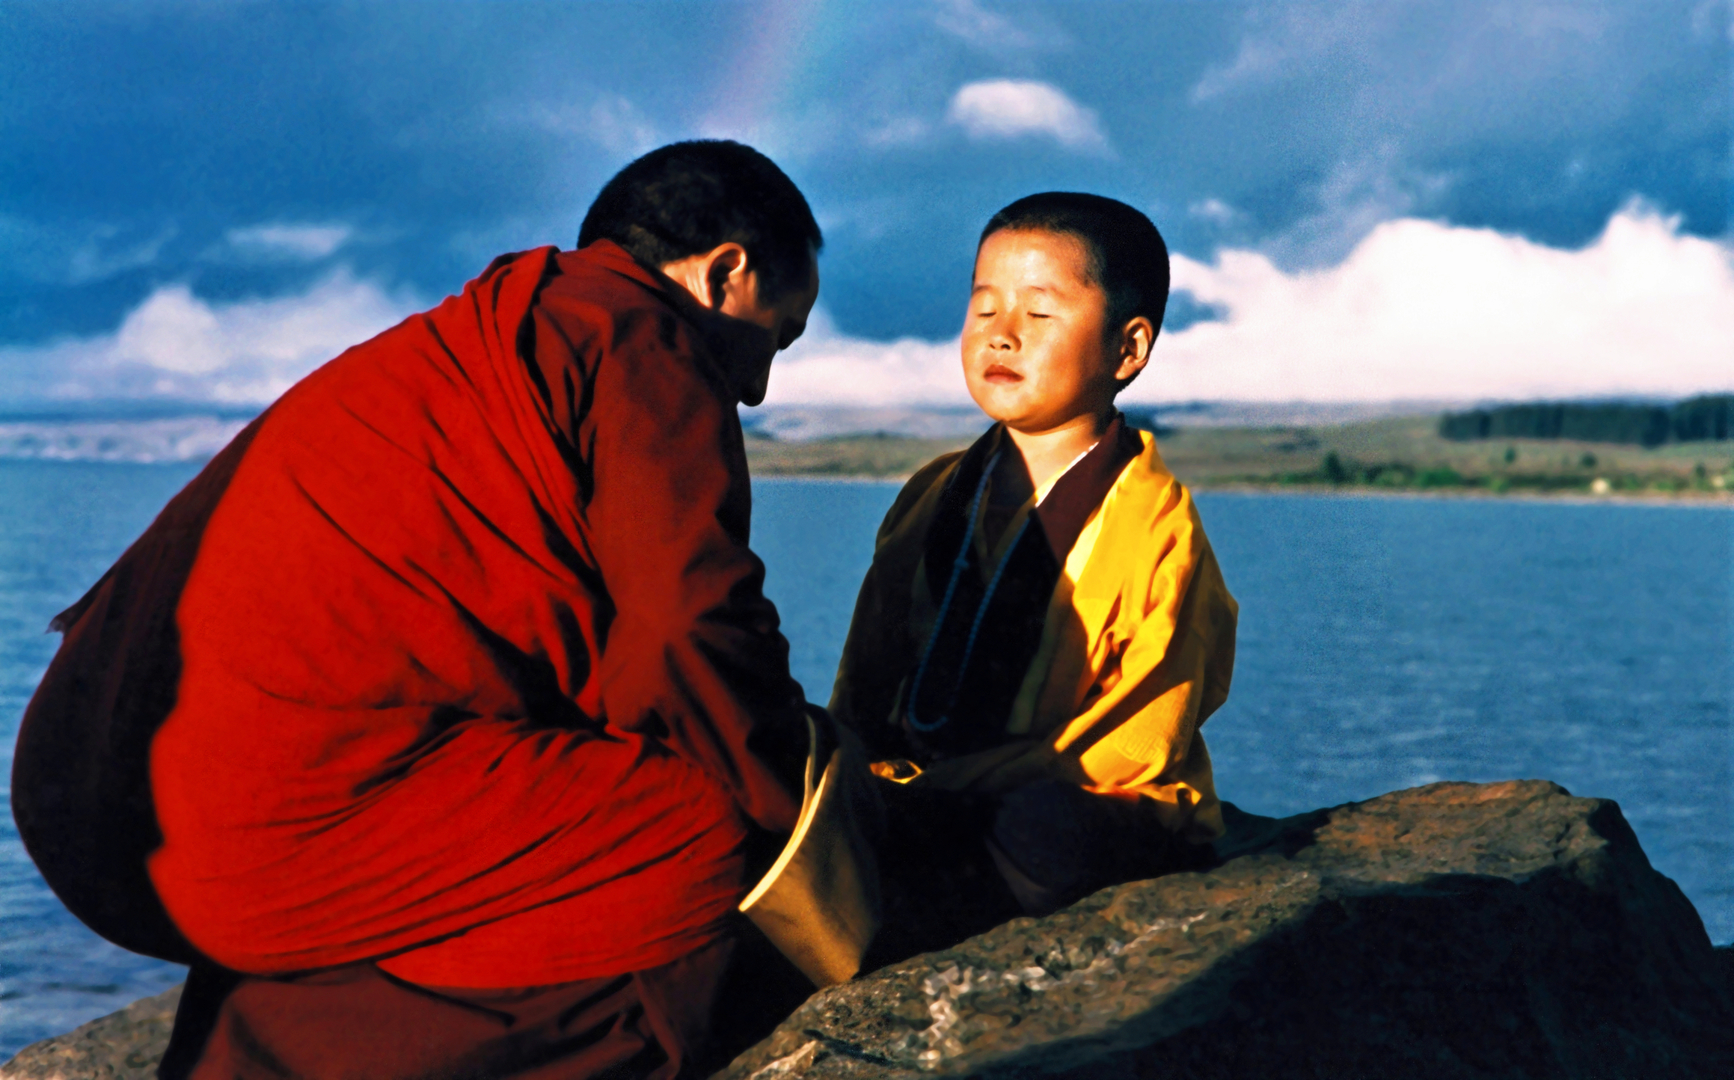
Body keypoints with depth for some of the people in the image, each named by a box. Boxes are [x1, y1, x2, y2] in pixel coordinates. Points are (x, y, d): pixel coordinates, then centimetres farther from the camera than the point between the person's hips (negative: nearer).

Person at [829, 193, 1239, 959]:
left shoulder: (1154, 524, -7)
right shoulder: (933, 495, 13)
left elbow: (1132, 748, -13)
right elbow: (866, 696, 16)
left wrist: (927, 788, -19)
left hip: (1105, 817, -5)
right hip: (936, 802, 5)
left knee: (1037, 824, -39)